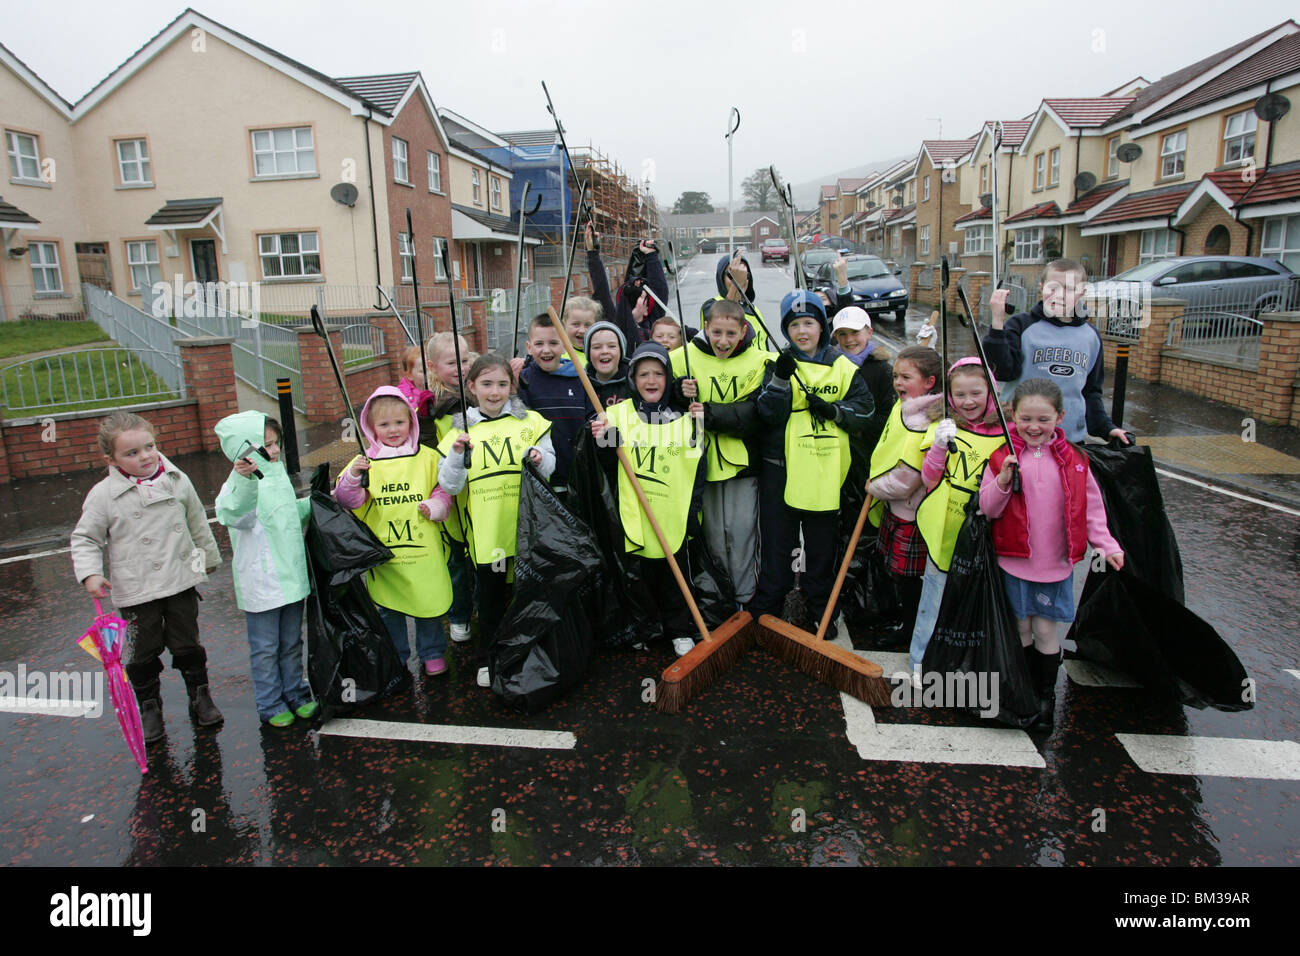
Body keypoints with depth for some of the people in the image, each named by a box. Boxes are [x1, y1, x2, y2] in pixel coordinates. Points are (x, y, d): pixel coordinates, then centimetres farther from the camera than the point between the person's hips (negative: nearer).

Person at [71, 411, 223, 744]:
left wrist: (209, 558, 21)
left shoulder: (177, 481, -1)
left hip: (181, 582, 2)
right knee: (144, 653, 10)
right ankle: (149, 708, 27)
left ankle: (200, 697, 29)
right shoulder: (103, 495, -10)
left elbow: (198, 524, 12)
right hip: (135, 591, -2)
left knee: (187, 645, 13)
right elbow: (84, 538, -2)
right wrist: (90, 573, -17)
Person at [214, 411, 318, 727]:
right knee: (265, 648, 9)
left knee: (292, 643, 20)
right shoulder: (239, 486, -19)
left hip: (291, 575, 7)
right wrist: (244, 479, -58)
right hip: (260, 582, -7)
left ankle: (297, 694, 34)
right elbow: (234, 514, -43)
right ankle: (270, 704, 23)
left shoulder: (278, 474, 6)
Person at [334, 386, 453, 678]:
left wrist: (435, 506, -10)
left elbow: (444, 489, 9)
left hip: (423, 548, 0)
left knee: (428, 602, 9)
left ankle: (433, 654, 29)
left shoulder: (427, 457, 4)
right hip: (382, 551, 1)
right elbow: (347, 499, -3)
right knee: (387, 608, 12)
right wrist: (353, 476, -20)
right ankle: (395, 658, 31)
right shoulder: (365, 462, 2)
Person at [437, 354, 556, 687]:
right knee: (491, 596, 11)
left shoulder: (532, 422, 2)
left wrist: (540, 460, -16)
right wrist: (457, 454, -18)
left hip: (526, 526, 0)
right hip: (485, 531, 0)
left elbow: (550, 467, 5)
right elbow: (450, 486, -2)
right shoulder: (461, 429, 2)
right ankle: (488, 660, 30)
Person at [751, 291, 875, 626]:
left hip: (825, 469, 1)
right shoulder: (778, 365, 1)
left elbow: (865, 410, 4)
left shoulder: (843, 367, 5)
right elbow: (768, 413, -10)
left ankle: (821, 608, 27)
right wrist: (782, 378, -23)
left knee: (822, 542, 12)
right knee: (776, 539, 6)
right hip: (781, 467, -1)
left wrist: (835, 411, -13)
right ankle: (766, 608, 19)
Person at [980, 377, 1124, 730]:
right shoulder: (1003, 456, -6)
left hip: (1056, 562, 0)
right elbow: (988, 509, -7)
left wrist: (1106, 545, 2)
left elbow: (1091, 507, 7)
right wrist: (1003, 482, -23)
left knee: (1046, 629, 6)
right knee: (1022, 626, 11)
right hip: (1015, 559, 0)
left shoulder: (1073, 459, 0)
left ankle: (1046, 694, 24)